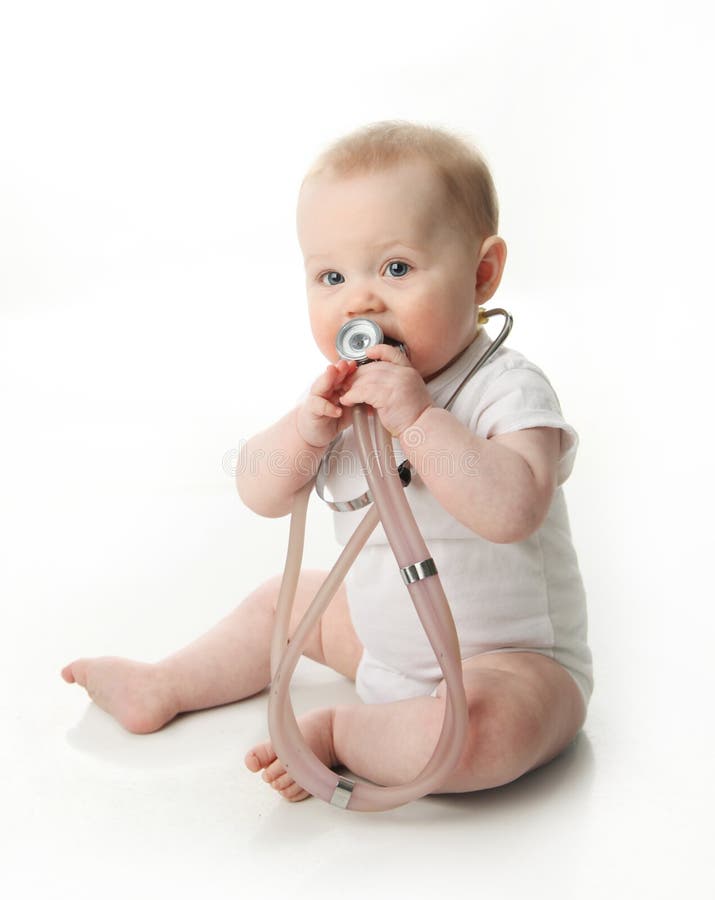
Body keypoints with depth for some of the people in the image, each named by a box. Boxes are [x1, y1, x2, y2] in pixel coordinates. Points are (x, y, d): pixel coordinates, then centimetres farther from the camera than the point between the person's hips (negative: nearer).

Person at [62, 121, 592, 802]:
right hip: (383, 640, 7)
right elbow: (260, 495, -4)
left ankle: (335, 732, -12)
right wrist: (308, 428, -24)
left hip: (515, 659, -7)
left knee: (481, 730, -37)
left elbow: (512, 509, -39)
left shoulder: (507, 389, -22)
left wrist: (416, 417, -40)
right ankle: (162, 688, 30)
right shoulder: (350, 392, -2)